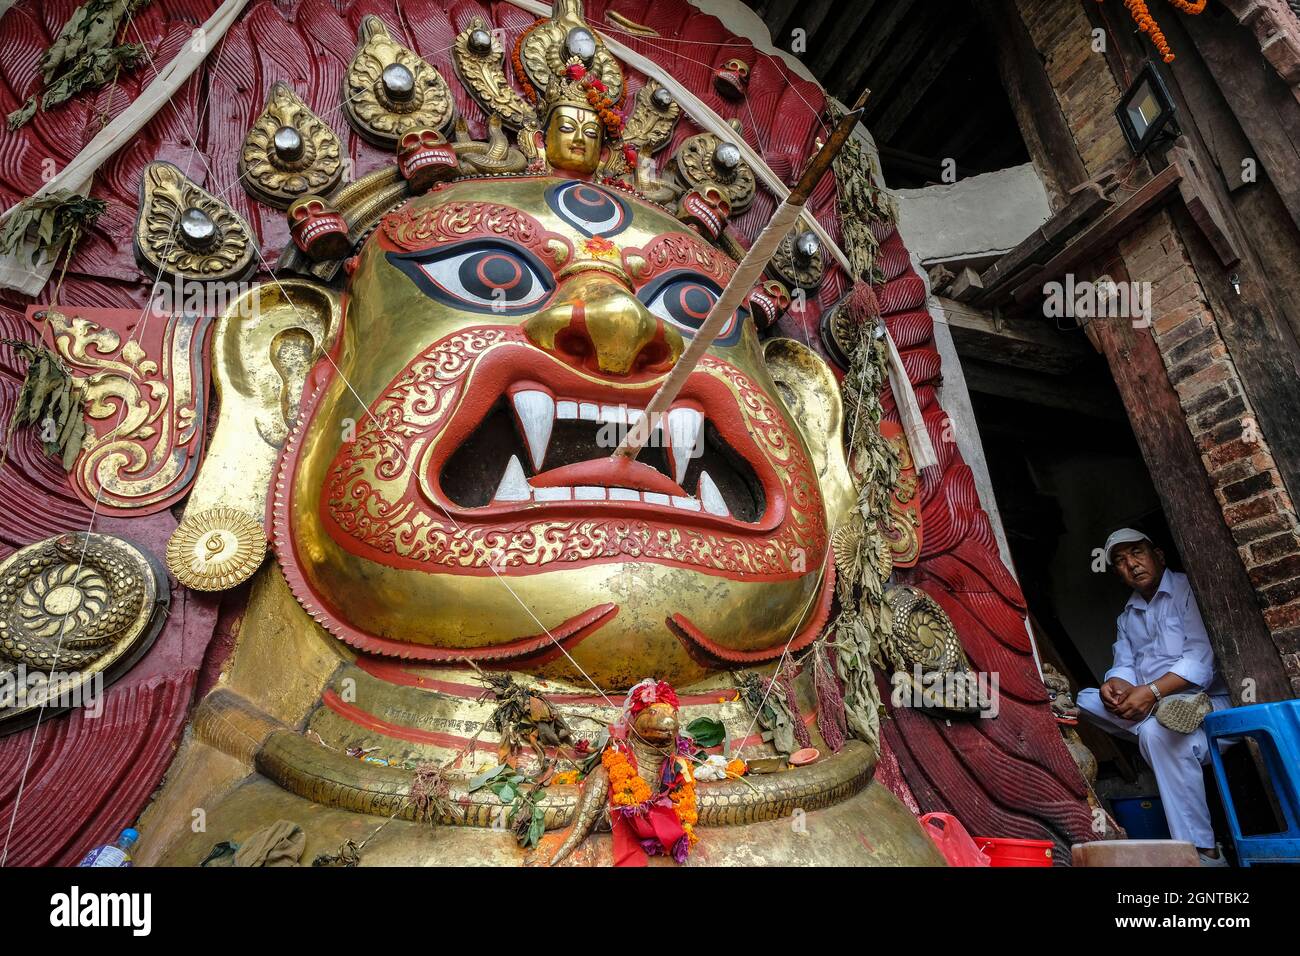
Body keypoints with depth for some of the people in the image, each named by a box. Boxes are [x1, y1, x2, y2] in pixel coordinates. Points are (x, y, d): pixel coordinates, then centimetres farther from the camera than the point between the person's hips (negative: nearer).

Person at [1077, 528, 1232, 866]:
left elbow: (1201, 657, -15)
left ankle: (1203, 852, -27)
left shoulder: (1187, 589, -3)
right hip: (1152, 707, 7)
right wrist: (1115, 685, -17)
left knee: (1157, 732, -36)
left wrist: (1152, 691, -26)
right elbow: (1124, 665, 8)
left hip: (1209, 702, -7)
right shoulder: (1127, 616, 19)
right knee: (1087, 700, -10)